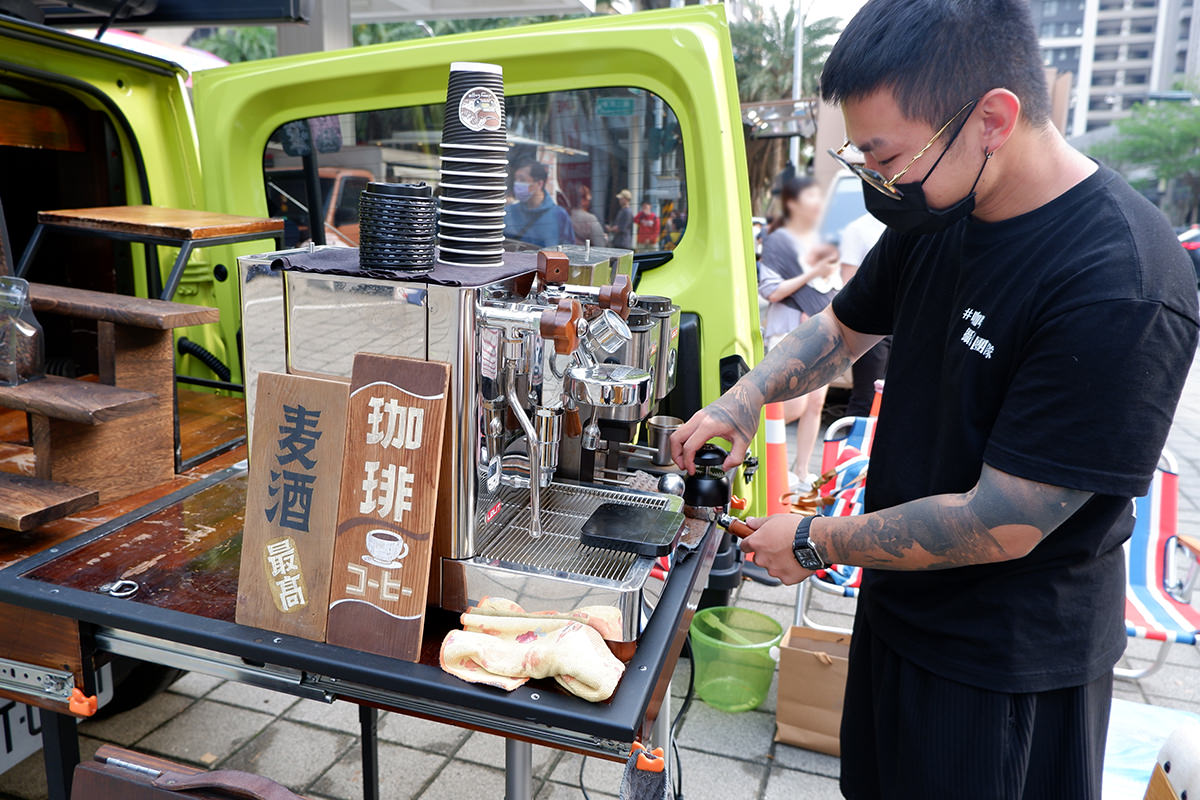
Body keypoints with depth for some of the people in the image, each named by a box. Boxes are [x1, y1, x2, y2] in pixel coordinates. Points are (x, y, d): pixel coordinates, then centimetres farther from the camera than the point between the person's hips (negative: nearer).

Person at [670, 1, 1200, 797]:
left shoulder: (1122, 290, -30)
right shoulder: (935, 217, -4)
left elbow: (1000, 527, -28)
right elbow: (843, 326, 12)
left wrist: (815, 542, -16)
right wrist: (743, 402, -5)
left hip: (1012, 666, -7)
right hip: (900, 606, 7)